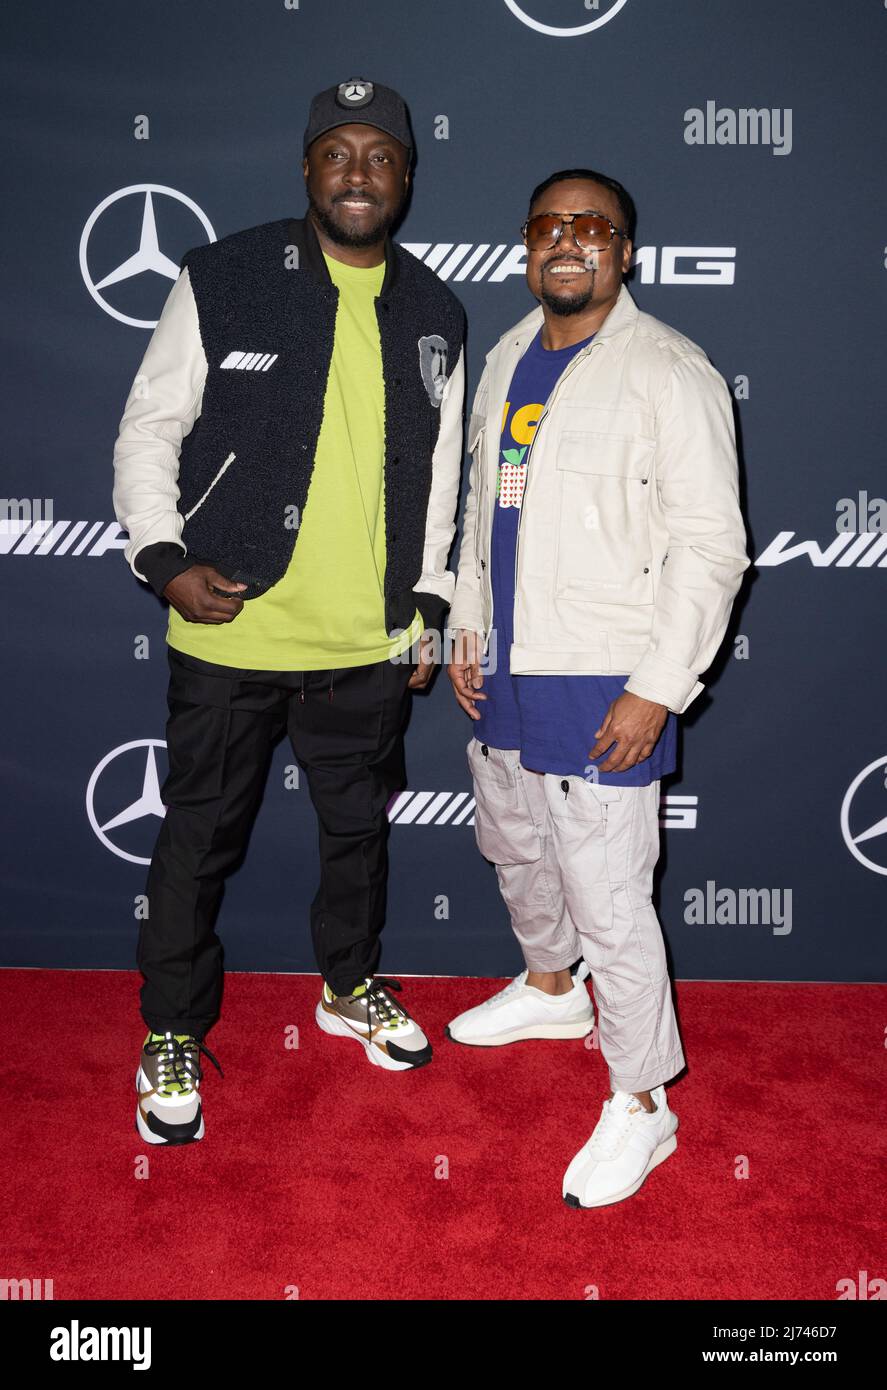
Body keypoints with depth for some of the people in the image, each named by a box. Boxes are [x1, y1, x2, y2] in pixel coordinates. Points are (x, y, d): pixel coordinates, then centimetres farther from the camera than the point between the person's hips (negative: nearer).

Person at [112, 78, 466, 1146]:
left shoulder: (434, 315, 8)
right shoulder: (223, 281, -4)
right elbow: (149, 430, -1)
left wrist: (427, 603, 11)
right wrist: (164, 556, -12)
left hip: (371, 645, 4)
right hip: (232, 631, -3)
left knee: (359, 826, 18)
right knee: (200, 838, 7)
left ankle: (352, 986, 42)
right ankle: (172, 1036, 27)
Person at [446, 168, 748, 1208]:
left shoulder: (669, 374, -13)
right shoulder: (507, 360, 11)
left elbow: (711, 548, -16)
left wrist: (658, 690, -20)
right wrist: (467, 628, 15)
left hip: (602, 688, -8)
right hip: (505, 672, 8)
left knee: (609, 904, -3)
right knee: (513, 848, 24)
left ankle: (641, 1102, 18)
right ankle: (552, 988, 52)